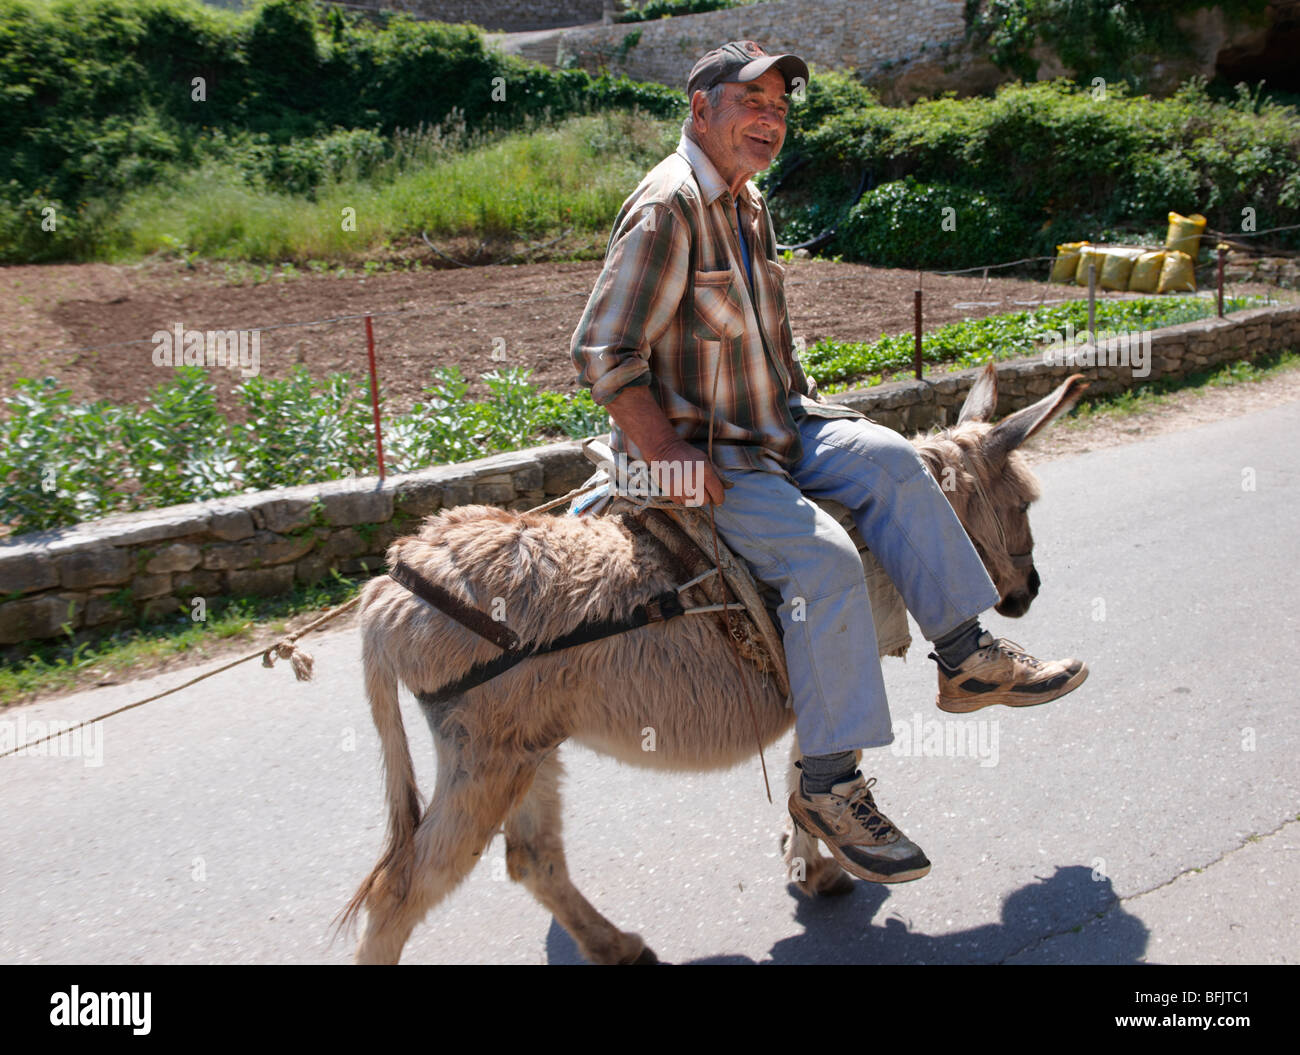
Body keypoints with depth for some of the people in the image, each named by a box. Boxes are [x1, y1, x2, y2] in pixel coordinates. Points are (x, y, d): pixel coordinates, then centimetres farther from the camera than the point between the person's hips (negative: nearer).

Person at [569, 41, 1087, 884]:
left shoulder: (748, 205, 15)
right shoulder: (666, 208, -15)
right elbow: (603, 353, -20)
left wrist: (804, 405, 12)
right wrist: (668, 455, -23)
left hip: (771, 428, 9)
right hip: (697, 453, -9)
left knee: (888, 459, -6)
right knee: (822, 557, -25)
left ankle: (968, 658, 2)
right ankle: (830, 785, -15)